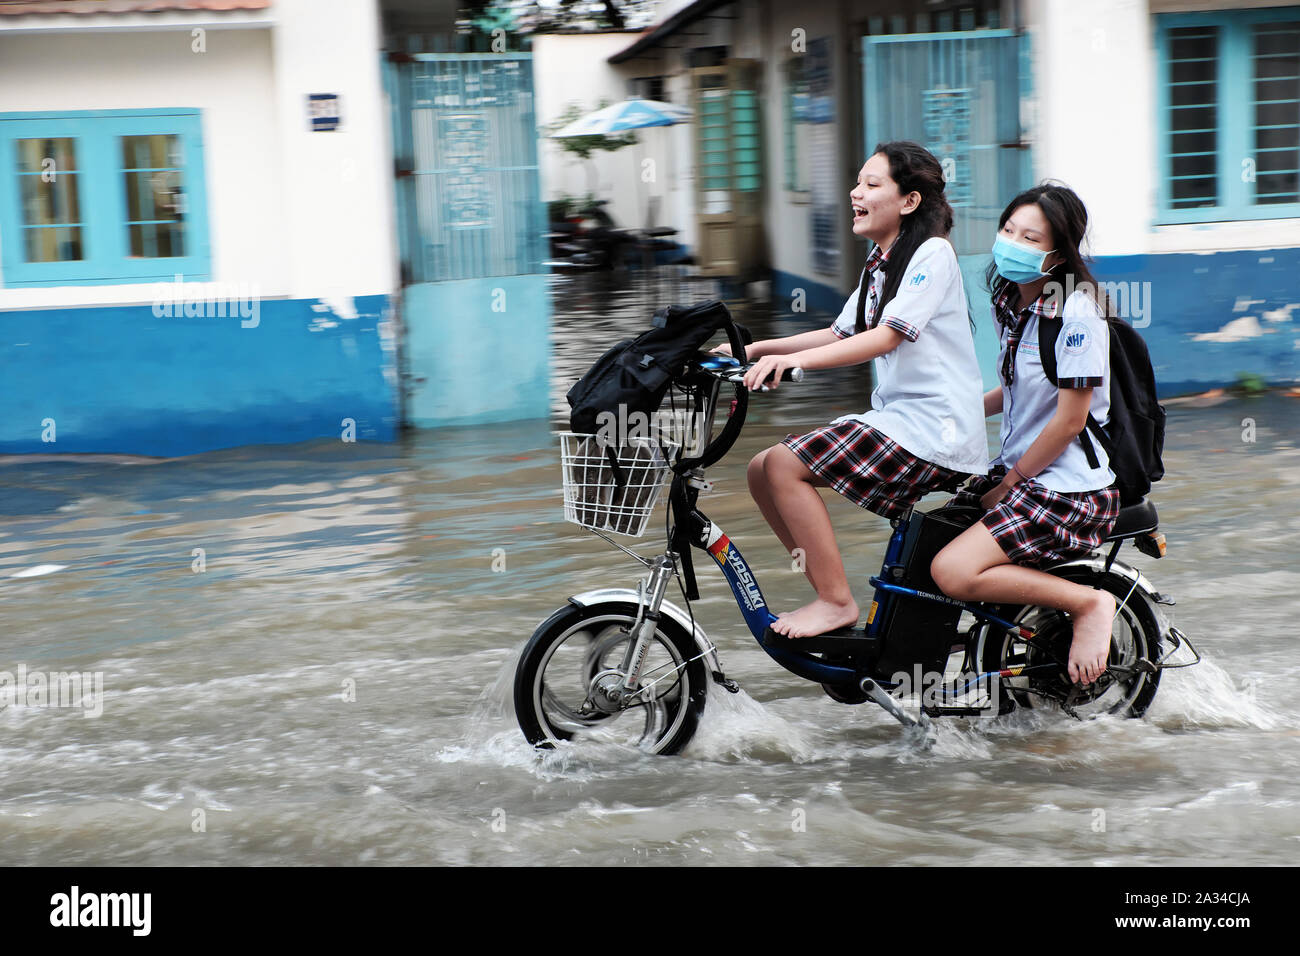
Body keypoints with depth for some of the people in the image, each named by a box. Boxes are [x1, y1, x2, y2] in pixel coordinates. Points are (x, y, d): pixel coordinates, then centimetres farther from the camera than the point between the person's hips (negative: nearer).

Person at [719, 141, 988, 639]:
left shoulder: (932, 253, -11)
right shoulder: (880, 264, 18)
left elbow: (887, 336, -22)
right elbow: (839, 334, 19)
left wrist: (794, 359, -30)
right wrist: (754, 349, 9)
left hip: (934, 428, -9)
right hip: (895, 417, 9)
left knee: (785, 464, -20)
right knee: (762, 471, 0)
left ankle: (838, 601, -11)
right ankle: (828, 591, 6)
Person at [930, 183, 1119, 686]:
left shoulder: (1076, 314, -18)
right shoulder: (1012, 301, 9)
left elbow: (1069, 421, -18)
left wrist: (1009, 485, -11)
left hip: (1068, 488, -9)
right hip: (1017, 469, 9)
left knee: (952, 572, -22)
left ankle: (1088, 603, -10)